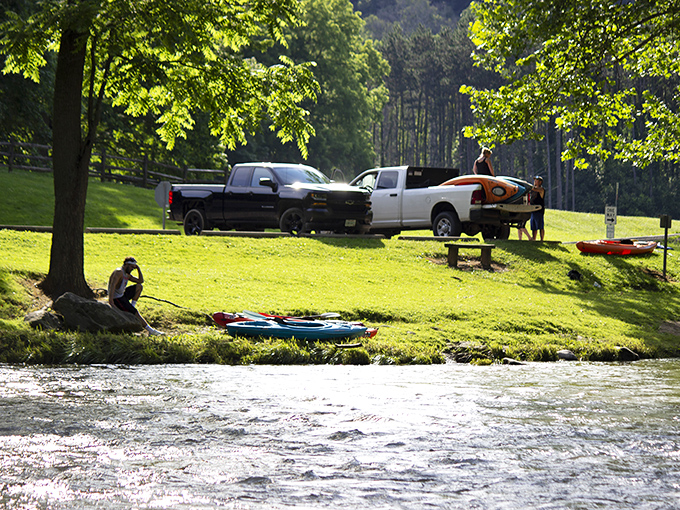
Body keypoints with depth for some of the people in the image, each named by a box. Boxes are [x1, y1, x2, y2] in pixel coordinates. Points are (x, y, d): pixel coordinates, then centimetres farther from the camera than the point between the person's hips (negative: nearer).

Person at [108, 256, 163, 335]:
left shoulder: (127, 275, 13)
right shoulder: (119, 272, -18)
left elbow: (141, 281, 21)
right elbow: (112, 286, -30)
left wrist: (138, 269, 6)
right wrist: (111, 303, -38)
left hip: (122, 295, 10)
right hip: (116, 298, -10)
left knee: (139, 286, 8)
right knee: (135, 312, -17)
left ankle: (132, 306, 1)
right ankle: (150, 330, -16)